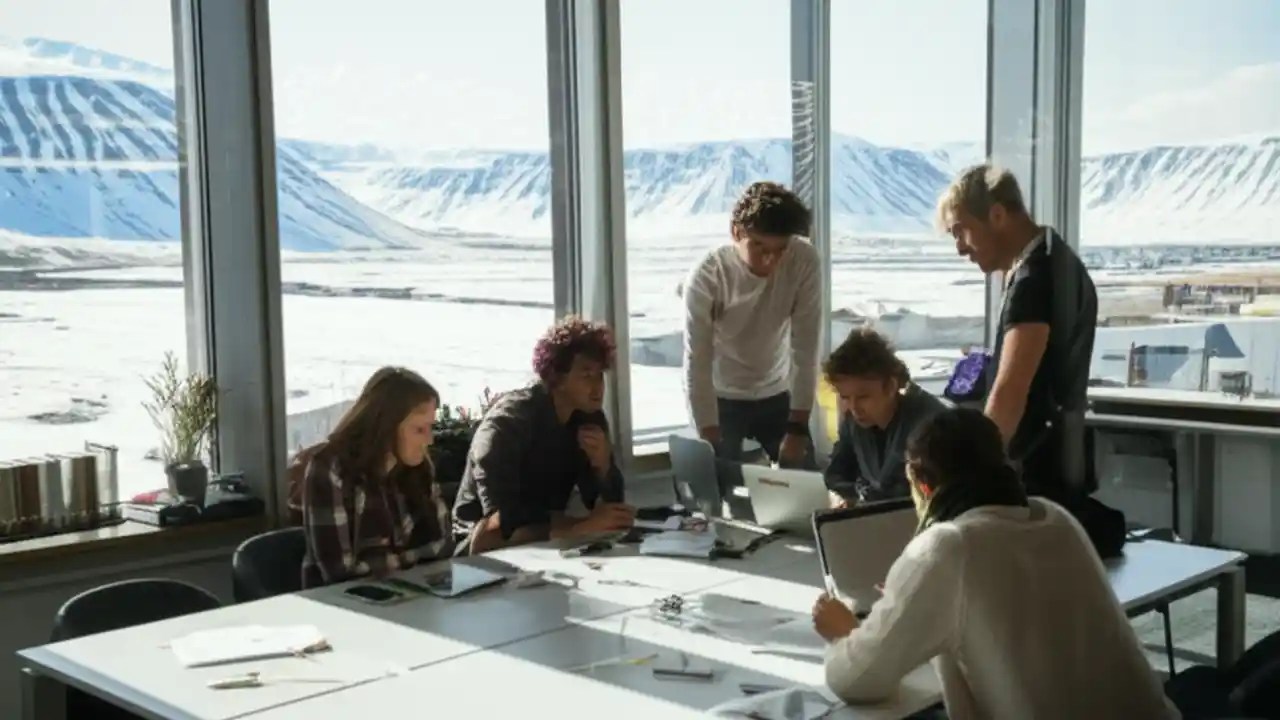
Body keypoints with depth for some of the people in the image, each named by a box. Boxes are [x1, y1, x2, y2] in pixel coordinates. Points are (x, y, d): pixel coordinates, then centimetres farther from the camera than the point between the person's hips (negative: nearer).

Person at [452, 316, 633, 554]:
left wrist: (602, 464, -21)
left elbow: (609, 503, 0)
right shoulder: (508, 421, -21)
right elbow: (502, 519, -32)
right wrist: (583, 525, -35)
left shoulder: (590, 417, -2)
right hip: (487, 552, -4)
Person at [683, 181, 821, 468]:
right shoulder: (706, 277, -26)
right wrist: (711, 443, -26)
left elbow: (805, 350, -17)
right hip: (722, 398, -2)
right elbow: (696, 366, -24)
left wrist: (798, 427, -18)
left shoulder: (804, 261, -21)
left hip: (778, 394, 2)